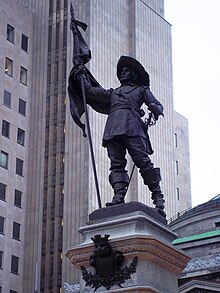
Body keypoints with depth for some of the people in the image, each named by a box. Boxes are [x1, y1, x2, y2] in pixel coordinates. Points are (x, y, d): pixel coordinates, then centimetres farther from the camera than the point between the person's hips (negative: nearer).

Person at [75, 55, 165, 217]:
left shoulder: (142, 89, 27)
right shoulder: (112, 92, 37)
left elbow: (157, 105, 13)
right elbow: (91, 91, 36)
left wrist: (155, 110, -10)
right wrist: (82, 72, 36)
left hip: (132, 127, -4)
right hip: (112, 129, 4)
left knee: (143, 161, -17)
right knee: (117, 164, -12)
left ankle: (158, 197, -18)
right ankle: (119, 196, -24)